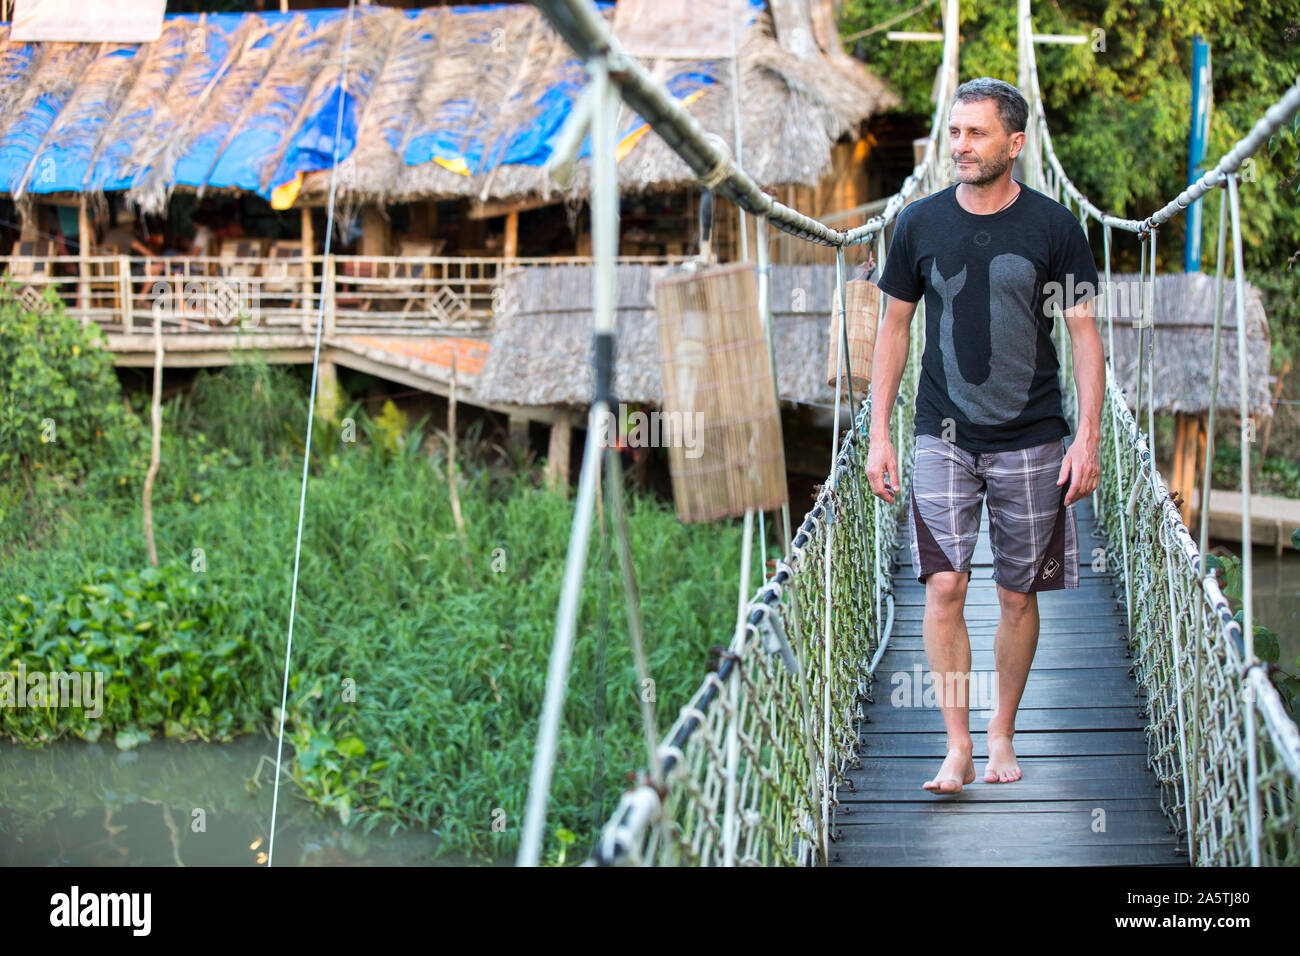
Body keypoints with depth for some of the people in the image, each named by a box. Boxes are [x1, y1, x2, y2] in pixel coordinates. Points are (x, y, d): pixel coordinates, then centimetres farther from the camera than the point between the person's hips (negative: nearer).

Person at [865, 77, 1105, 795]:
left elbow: (1084, 334, 1)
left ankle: (1002, 734, 23)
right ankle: (957, 747, -3)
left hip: (1031, 440, 0)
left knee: (1019, 596, 6)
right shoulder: (920, 223, 2)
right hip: (943, 437, 1)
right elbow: (894, 328, 9)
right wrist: (879, 435, 4)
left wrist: (1088, 438, -7)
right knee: (944, 587, -10)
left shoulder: (1054, 225, -2)